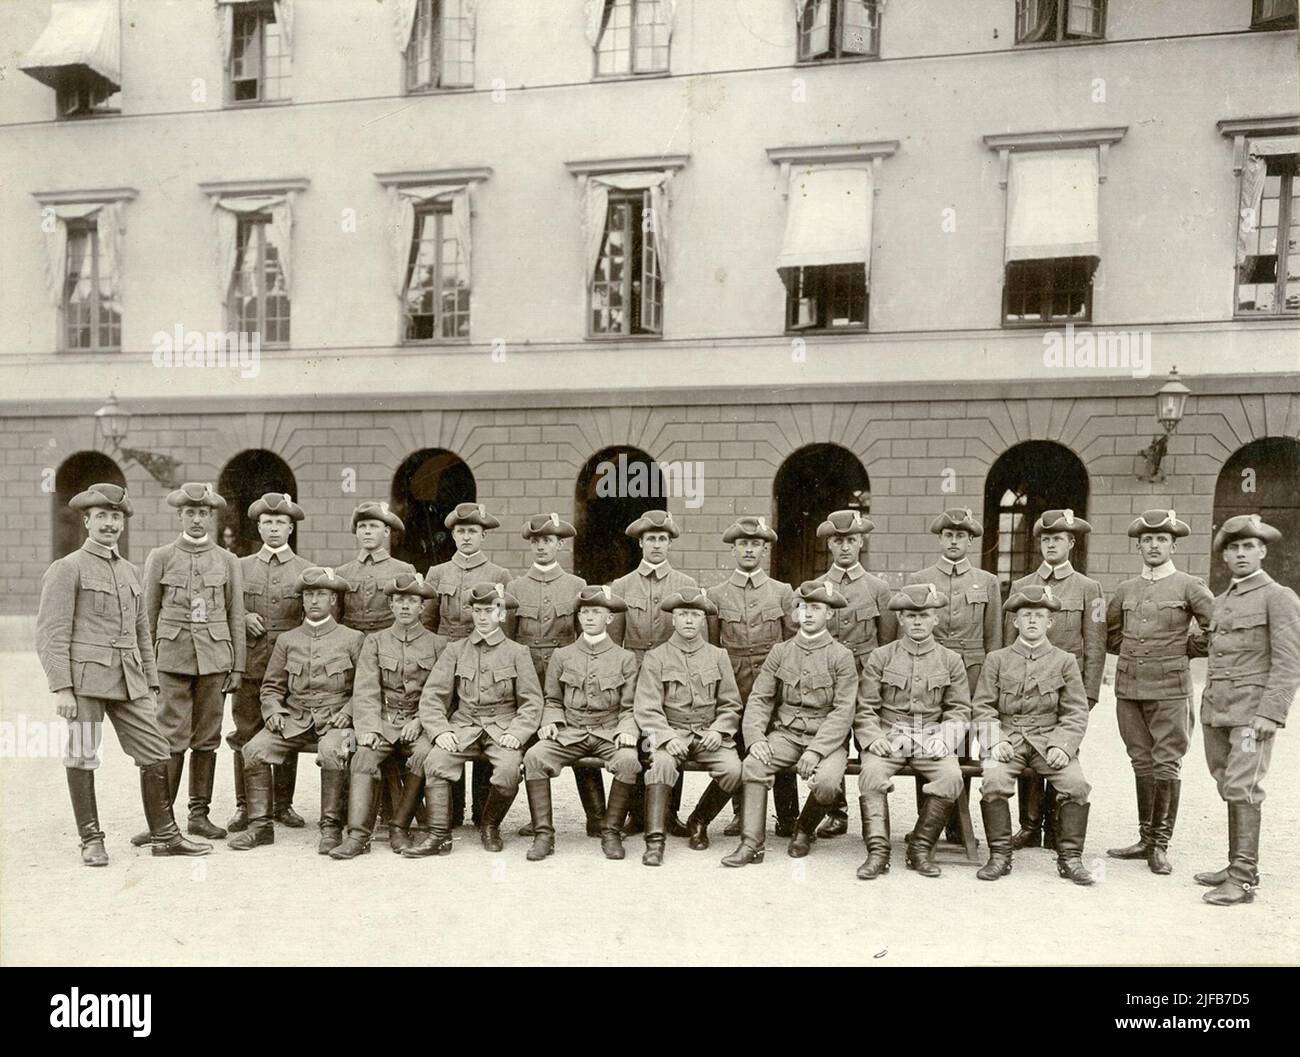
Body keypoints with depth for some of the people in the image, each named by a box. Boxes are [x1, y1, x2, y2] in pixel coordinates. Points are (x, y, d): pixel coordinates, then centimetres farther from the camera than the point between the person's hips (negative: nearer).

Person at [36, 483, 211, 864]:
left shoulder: (130, 572, 17)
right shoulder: (66, 569, -2)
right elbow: (51, 634, -9)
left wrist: (151, 685, 17)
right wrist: (61, 688, -16)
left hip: (129, 682, 6)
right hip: (85, 677, -6)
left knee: (156, 753, 4)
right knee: (82, 757, 3)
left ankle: (164, 835, 14)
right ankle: (91, 841, 16)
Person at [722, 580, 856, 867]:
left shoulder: (841, 656, -1)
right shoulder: (780, 652, 9)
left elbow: (843, 711, -8)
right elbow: (759, 699, 5)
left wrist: (816, 750, -20)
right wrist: (756, 738, -13)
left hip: (827, 738, -2)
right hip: (785, 733, 3)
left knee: (826, 782, -30)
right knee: (752, 765, -25)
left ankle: (804, 831, 2)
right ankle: (751, 844, -19)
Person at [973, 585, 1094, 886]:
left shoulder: (1065, 661, 9)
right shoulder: (996, 660, 10)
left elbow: (1076, 713, 4)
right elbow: (982, 707, 6)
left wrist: (1062, 745, -12)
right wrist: (995, 741, -11)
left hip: (1049, 739, 1)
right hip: (1008, 739, 0)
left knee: (1076, 783, -25)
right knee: (993, 781, -28)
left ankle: (1070, 857, -8)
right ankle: (999, 855, -13)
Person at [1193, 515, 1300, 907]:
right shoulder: (1221, 602, 17)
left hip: (1252, 709, -7)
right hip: (1216, 709, 7)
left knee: (1242, 788, -10)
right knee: (1229, 788, 10)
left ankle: (1243, 880, -6)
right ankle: (1239, 865, 20)